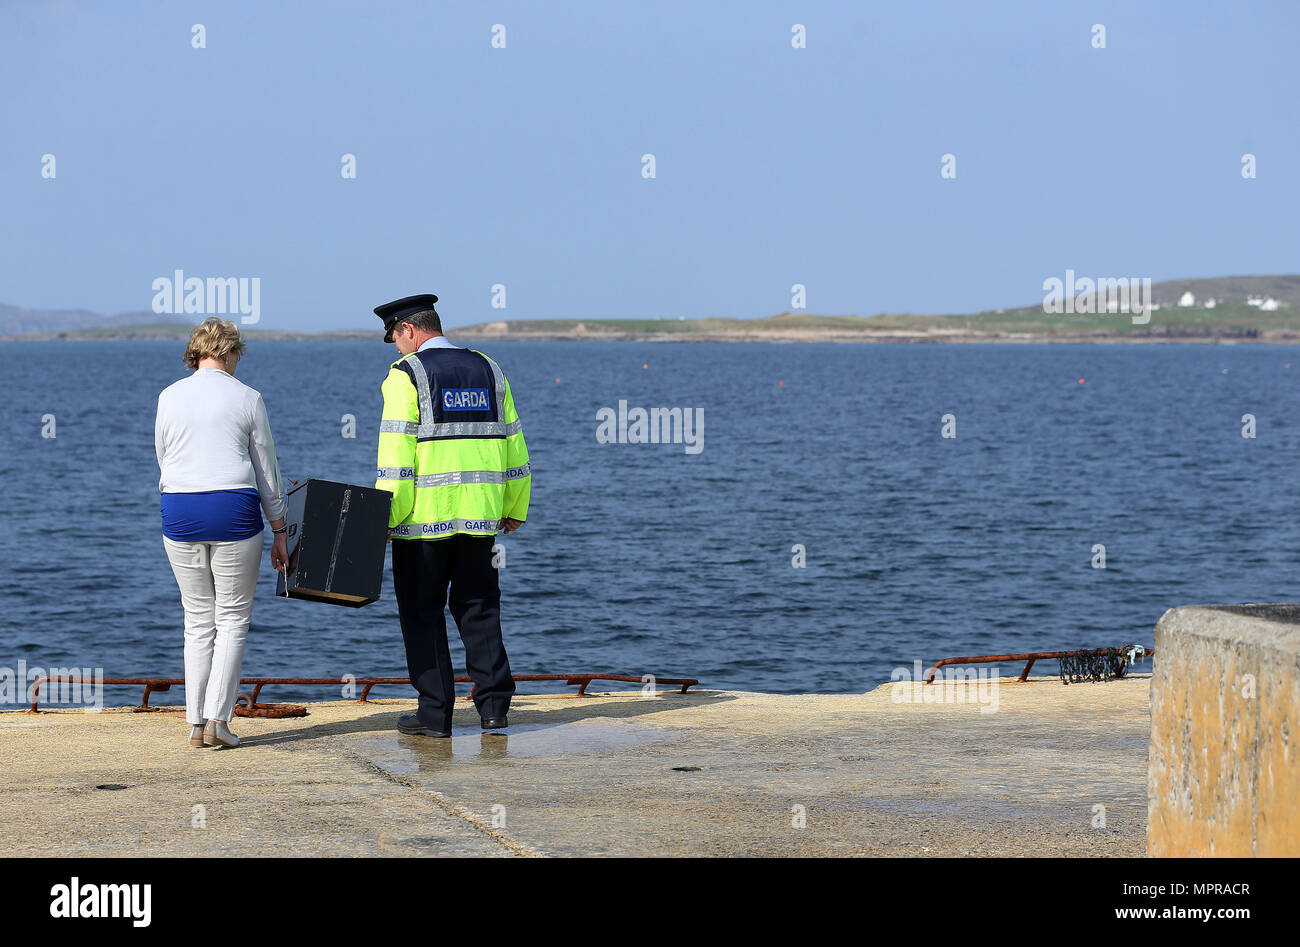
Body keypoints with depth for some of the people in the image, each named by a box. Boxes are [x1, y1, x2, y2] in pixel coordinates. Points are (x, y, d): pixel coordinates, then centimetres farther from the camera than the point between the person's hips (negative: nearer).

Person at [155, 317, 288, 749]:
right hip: (234, 509, -2)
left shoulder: (170, 397, 7)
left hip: (179, 513, 3)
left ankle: (196, 722, 7)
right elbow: (267, 470, 5)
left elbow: (164, 465, 13)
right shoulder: (247, 398, 1)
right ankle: (218, 717, -6)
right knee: (233, 619, 5)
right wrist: (279, 532, 11)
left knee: (198, 621, 11)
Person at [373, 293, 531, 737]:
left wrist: (386, 517, -11)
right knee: (479, 607, 12)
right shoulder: (488, 370, 12)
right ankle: (494, 706, 7)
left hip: (424, 517, -5)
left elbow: (396, 454, -13)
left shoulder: (406, 375, -6)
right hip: (479, 516, 5)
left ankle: (435, 713, 4)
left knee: (422, 612, 4)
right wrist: (514, 509, 22)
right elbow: (512, 444, 15)